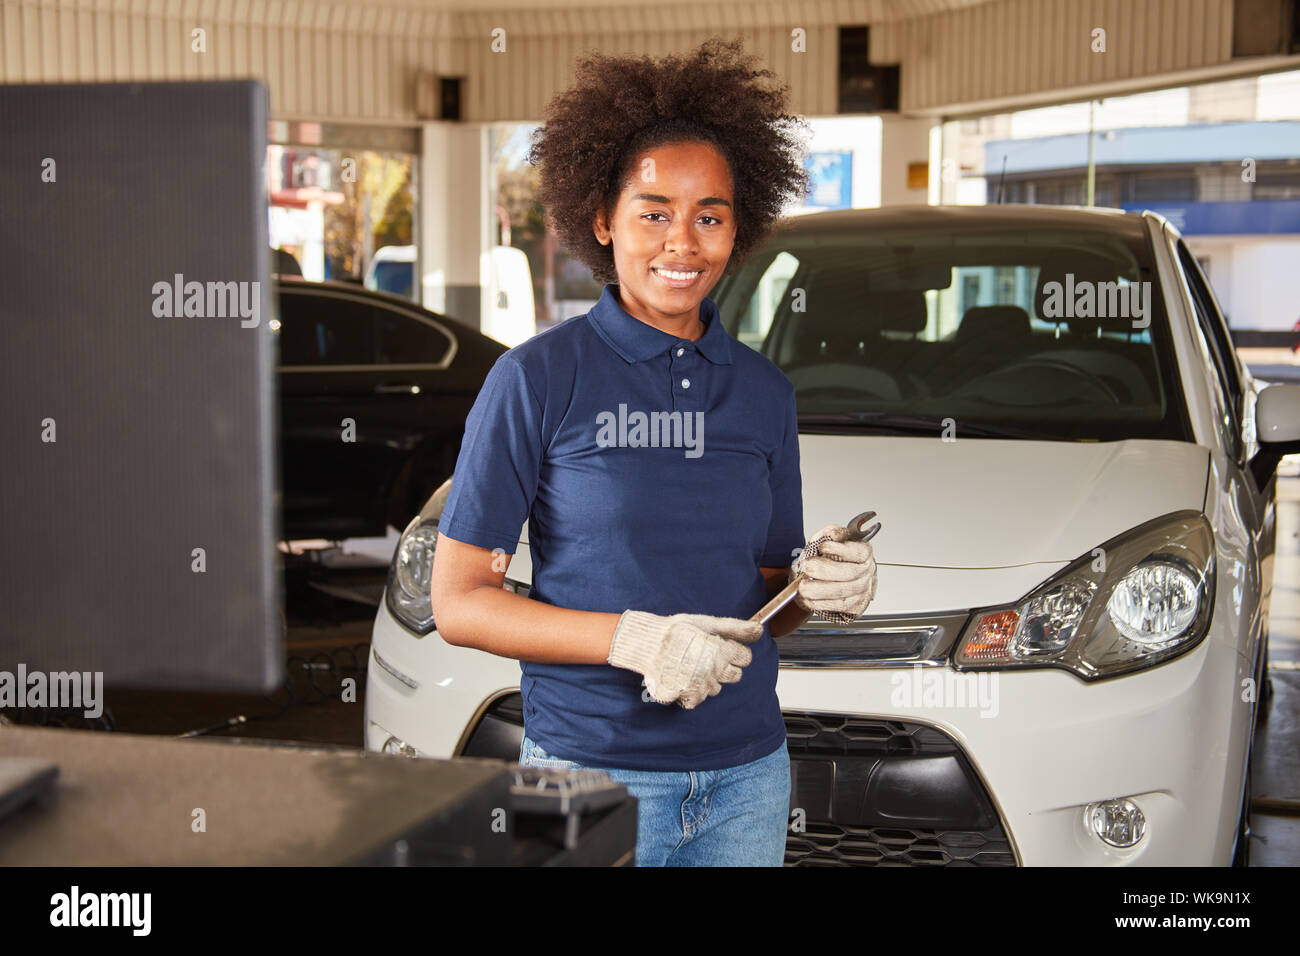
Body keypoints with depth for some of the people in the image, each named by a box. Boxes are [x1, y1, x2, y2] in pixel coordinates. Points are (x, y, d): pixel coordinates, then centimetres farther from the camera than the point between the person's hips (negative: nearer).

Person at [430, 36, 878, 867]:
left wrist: (825, 587, -9)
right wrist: (635, 640, -21)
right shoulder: (537, 380, -8)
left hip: (746, 774, 4)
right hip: (591, 766, -4)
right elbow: (457, 603, -9)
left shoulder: (764, 393, 7)